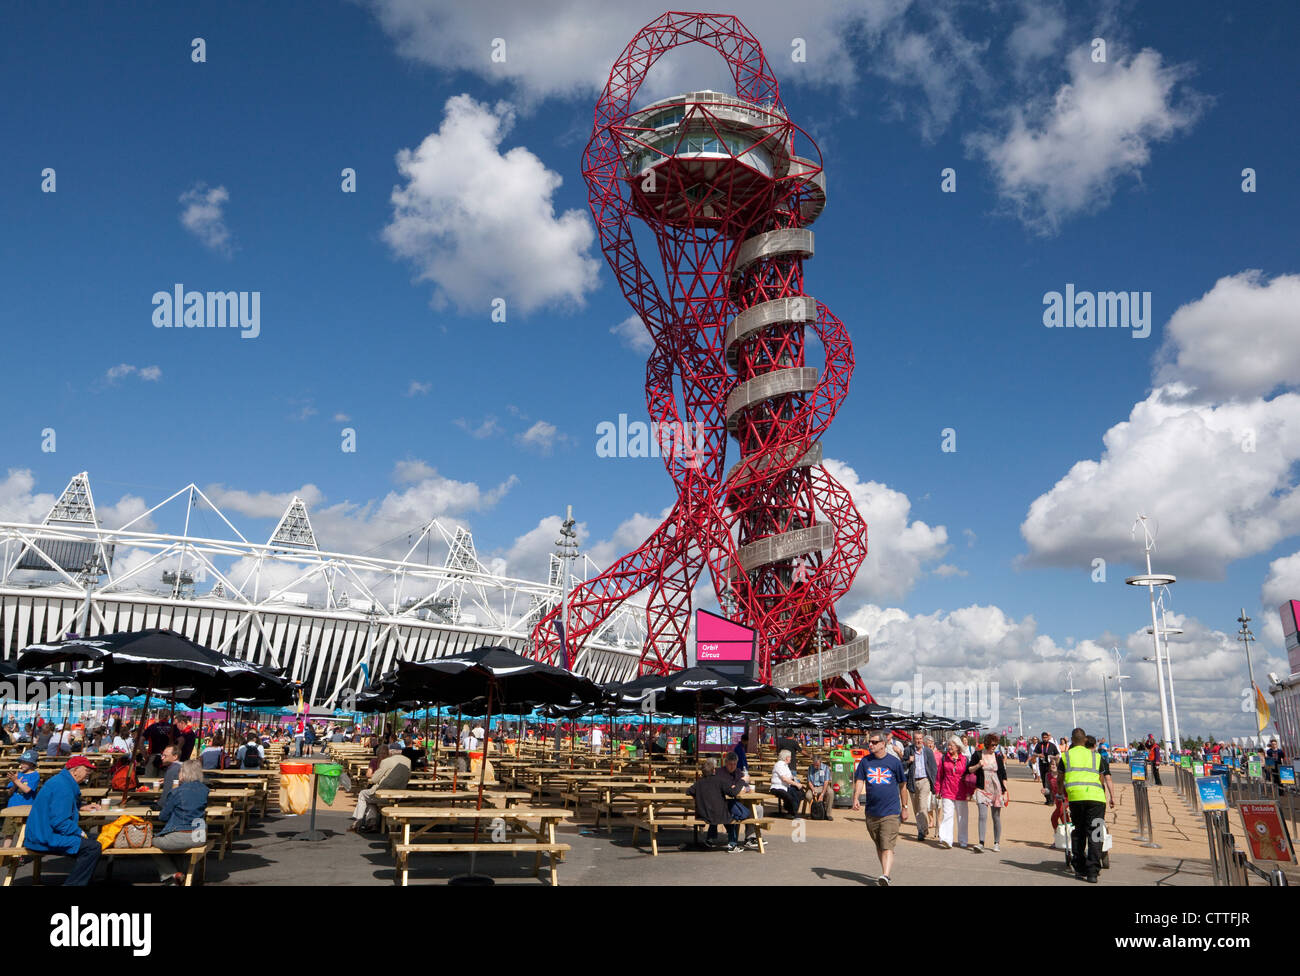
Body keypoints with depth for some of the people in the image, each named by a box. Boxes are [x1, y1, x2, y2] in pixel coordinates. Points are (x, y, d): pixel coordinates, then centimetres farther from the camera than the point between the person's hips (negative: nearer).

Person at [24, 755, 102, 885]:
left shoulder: (61, 781, 15)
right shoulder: (63, 787, -19)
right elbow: (60, 822, -26)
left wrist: (83, 807, 24)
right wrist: (80, 832, -14)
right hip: (46, 839, -11)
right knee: (93, 847, -23)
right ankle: (73, 884, -16)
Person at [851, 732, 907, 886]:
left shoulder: (894, 762, -1)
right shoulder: (865, 761, 5)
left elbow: (902, 785, 8)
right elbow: (859, 781, 2)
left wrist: (904, 808, 12)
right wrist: (856, 798, -16)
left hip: (891, 812, -4)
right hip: (871, 811, 4)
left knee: (887, 847, -14)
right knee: (879, 847, 15)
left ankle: (885, 876, -23)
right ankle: (887, 871, 31)